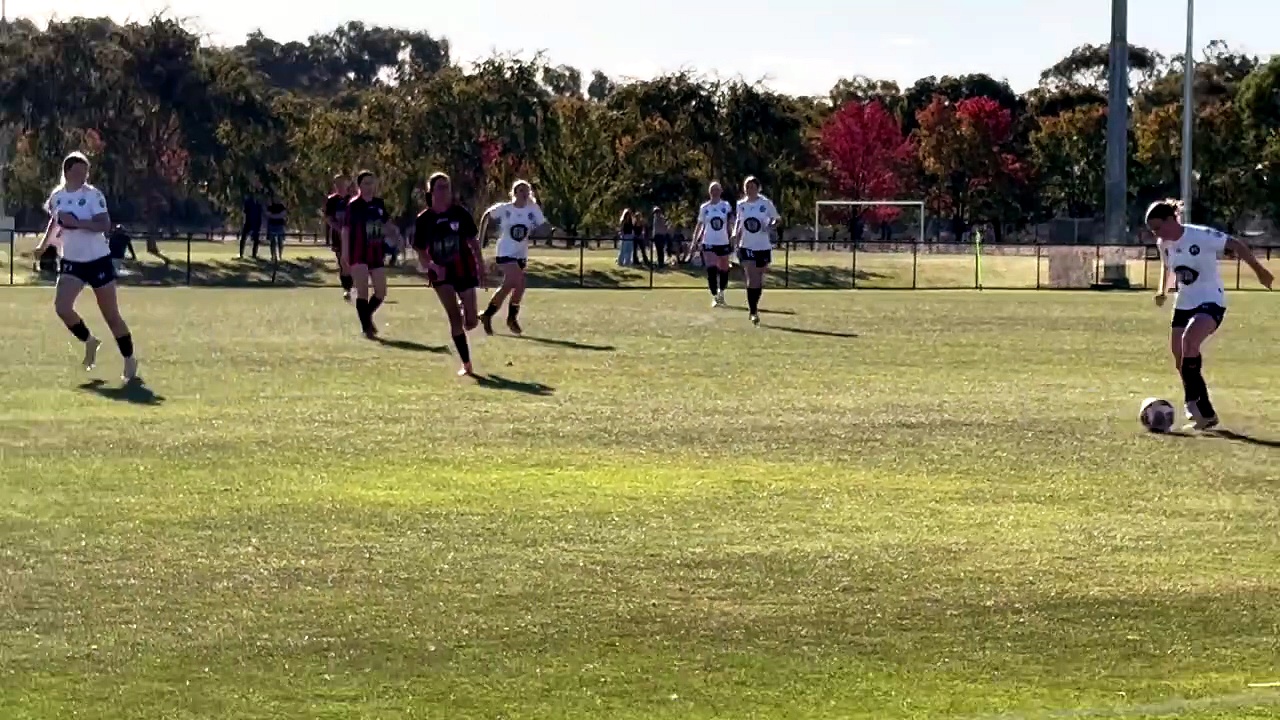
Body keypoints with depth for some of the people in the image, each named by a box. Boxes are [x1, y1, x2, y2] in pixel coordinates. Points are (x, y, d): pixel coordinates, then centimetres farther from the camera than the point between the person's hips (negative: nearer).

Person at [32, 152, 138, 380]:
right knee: (61, 307, -17)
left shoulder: (93, 195, -13)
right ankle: (89, 341, 10)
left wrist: (77, 223, -33)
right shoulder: (57, 197, 3)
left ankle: (129, 361, 16)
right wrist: (43, 244, 22)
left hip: (98, 260, -4)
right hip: (71, 262, 4)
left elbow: (105, 225, -25)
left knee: (111, 316, 0)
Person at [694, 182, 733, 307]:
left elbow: (730, 224, -3)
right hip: (708, 242, -1)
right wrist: (695, 241, 3)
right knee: (711, 269, -13)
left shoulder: (726, 205, 0)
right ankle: (714, 297, -7)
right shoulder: (704, 207, 2)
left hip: (723, 242, 1)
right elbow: (700, 225, 9)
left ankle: (721, 293, 32)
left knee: (724, 269, 10)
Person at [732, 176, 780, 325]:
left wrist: (770, 225, -19)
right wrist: (735, 234, 0)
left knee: (759, 280, 9)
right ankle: (753, 312, -10)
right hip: (746, 246, 0)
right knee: (751, 278, -12)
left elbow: (776, 219, 2)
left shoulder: (766, 203, -6)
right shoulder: (741, 205, 2)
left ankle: (754, 308, 29)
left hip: (763, 246, 0)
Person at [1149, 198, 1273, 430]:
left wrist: (1259, 270, -10)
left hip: (1211, 301, -7)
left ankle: (1192, 401, -25)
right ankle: (1206, 415, 17)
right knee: (1181, 362, 4)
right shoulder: (1163, 244, 1)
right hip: (1183, 304, 7)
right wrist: (1162, 290, 16)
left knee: (1189, 341, -32)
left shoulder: (1202, 236, -20)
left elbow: (1236, 246, -13)